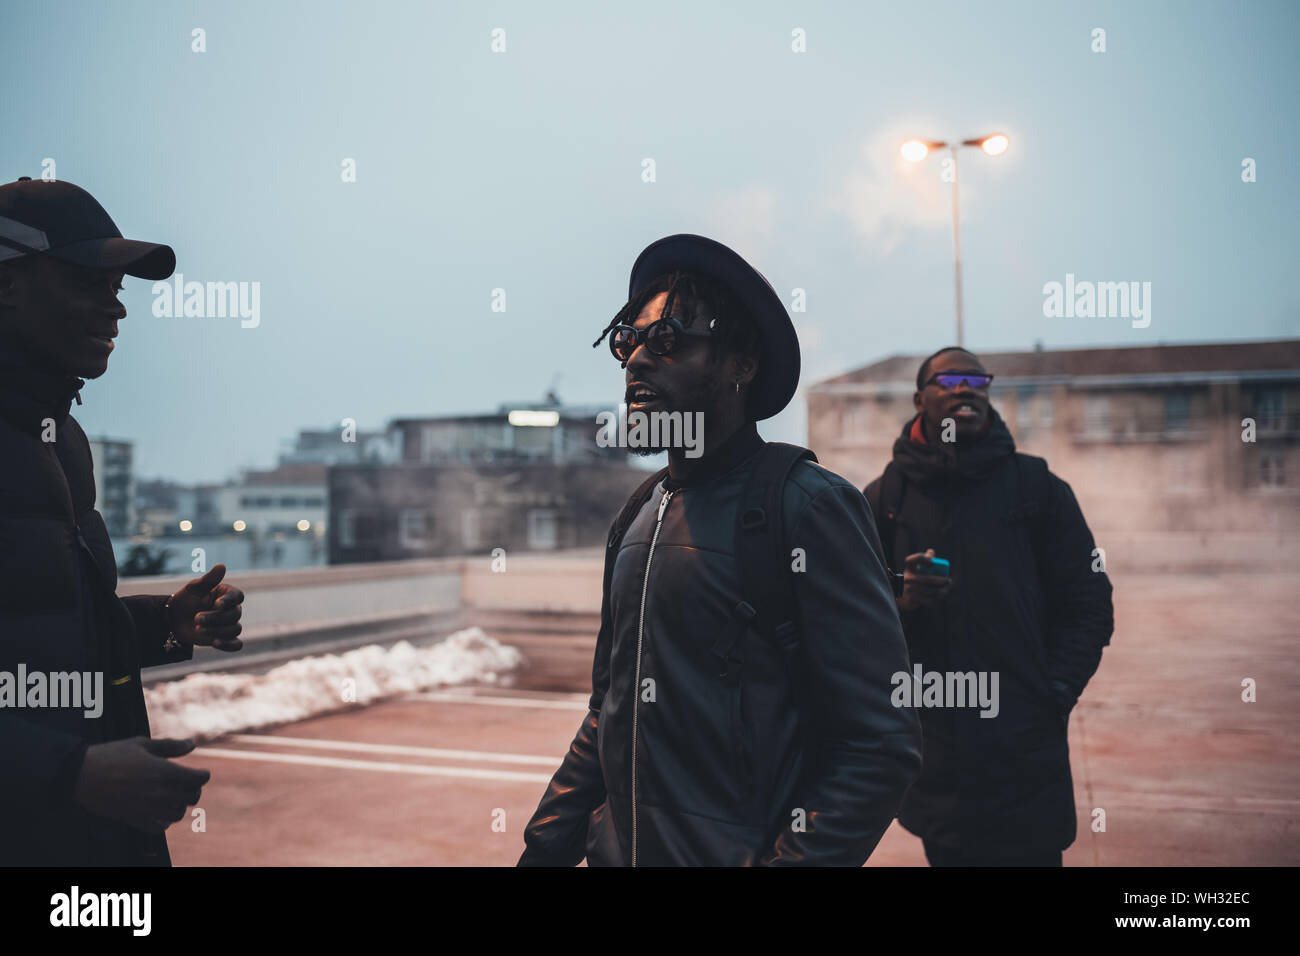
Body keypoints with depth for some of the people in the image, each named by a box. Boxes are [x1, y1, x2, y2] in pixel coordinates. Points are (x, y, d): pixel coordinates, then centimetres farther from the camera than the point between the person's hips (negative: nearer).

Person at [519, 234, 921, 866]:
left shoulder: (807, 504, -14)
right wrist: (543, 849, 9)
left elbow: (882, 741, -17)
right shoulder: (639, 515, 8)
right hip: (619, 850, 7)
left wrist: (788, 858, -22)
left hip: (740, 851, -6)